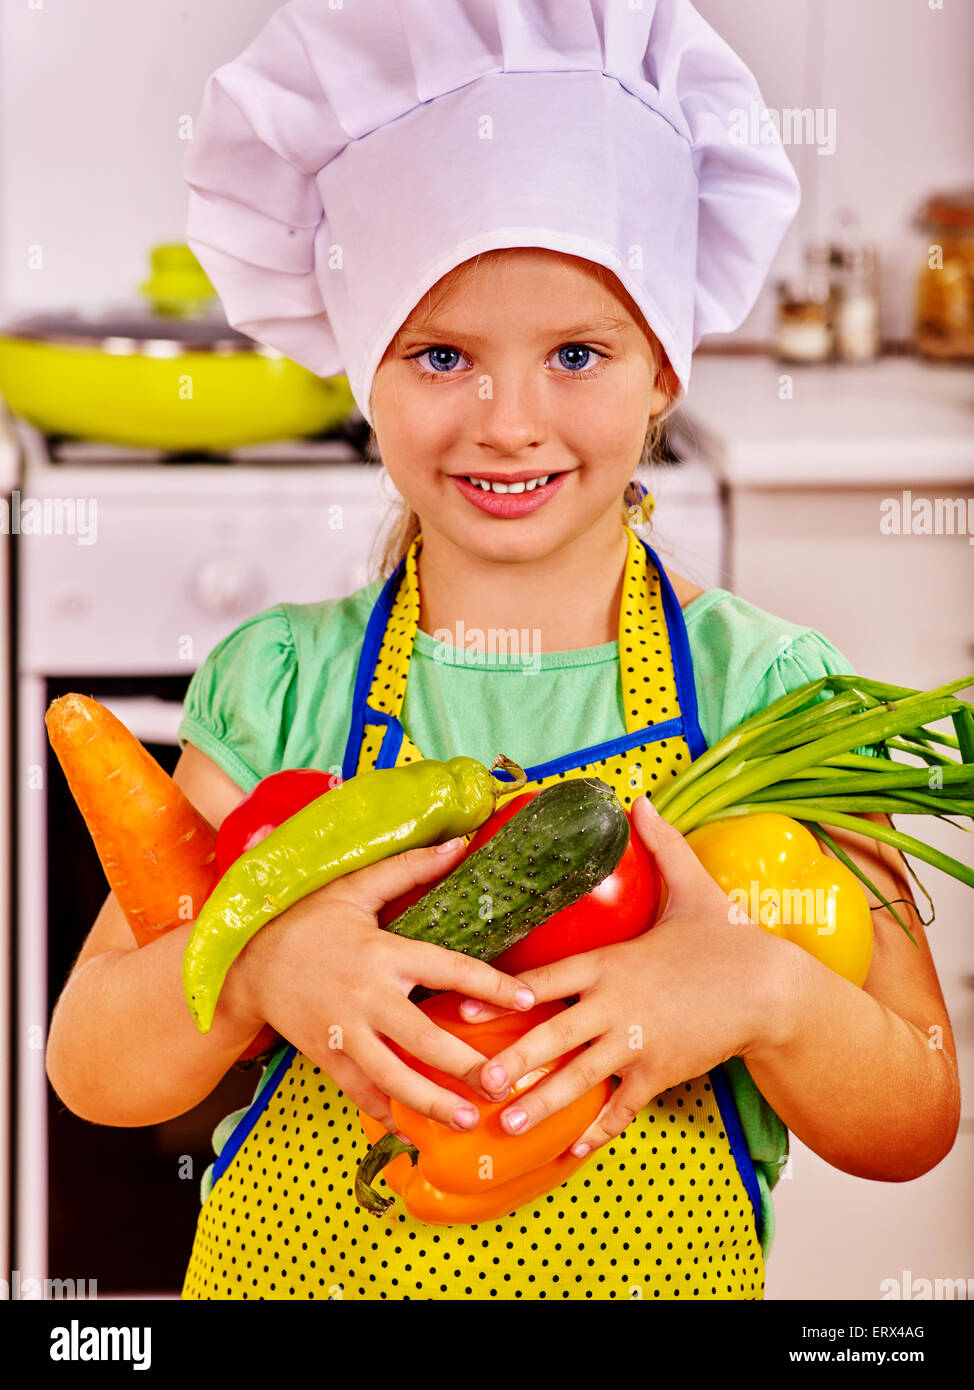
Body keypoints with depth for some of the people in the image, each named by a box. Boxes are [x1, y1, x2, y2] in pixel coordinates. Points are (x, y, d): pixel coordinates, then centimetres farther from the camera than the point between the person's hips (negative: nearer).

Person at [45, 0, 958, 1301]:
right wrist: (253, 967, -28)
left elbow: (912, 1130, -9)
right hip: (293, 1268, 1)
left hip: (661, 1273, 0)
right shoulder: (280, 684, -8)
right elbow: (90, 1069, -9)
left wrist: (767, 996, -28)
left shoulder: (765, 690, -10)